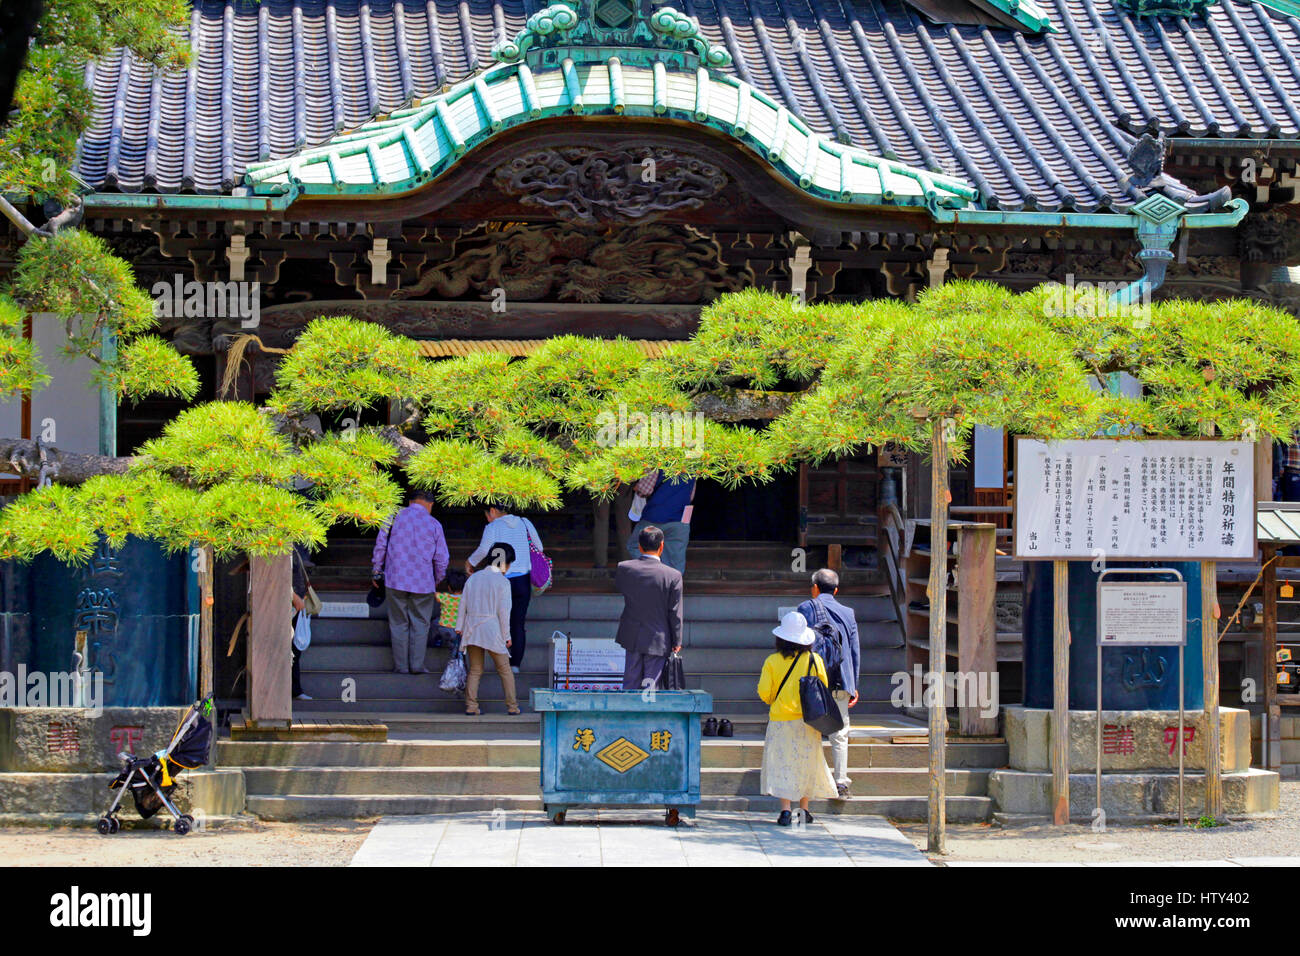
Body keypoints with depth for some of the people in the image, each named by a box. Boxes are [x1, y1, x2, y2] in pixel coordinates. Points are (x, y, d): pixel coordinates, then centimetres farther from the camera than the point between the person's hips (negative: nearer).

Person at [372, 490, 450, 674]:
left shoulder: (395, 517, 2)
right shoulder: (434, 524, 1)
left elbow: (380, 545, 2)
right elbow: (442, 558, 4)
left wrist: (376, 570, 11)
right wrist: (438, 580, 19)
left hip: (396, 579, 1)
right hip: (423, 583, -1)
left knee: (399, 623, 8)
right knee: (420, 624, 10)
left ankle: (401, 665, 9)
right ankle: (417, 664, 5)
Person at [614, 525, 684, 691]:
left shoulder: (624, 568, -8)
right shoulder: (673, 576, -14)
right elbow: (675, 613, -8)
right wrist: (676, 642, 4)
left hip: (632, 637, 3)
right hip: (658, 639, -3)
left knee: (631, 683, 13)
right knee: (650, 682, 4)